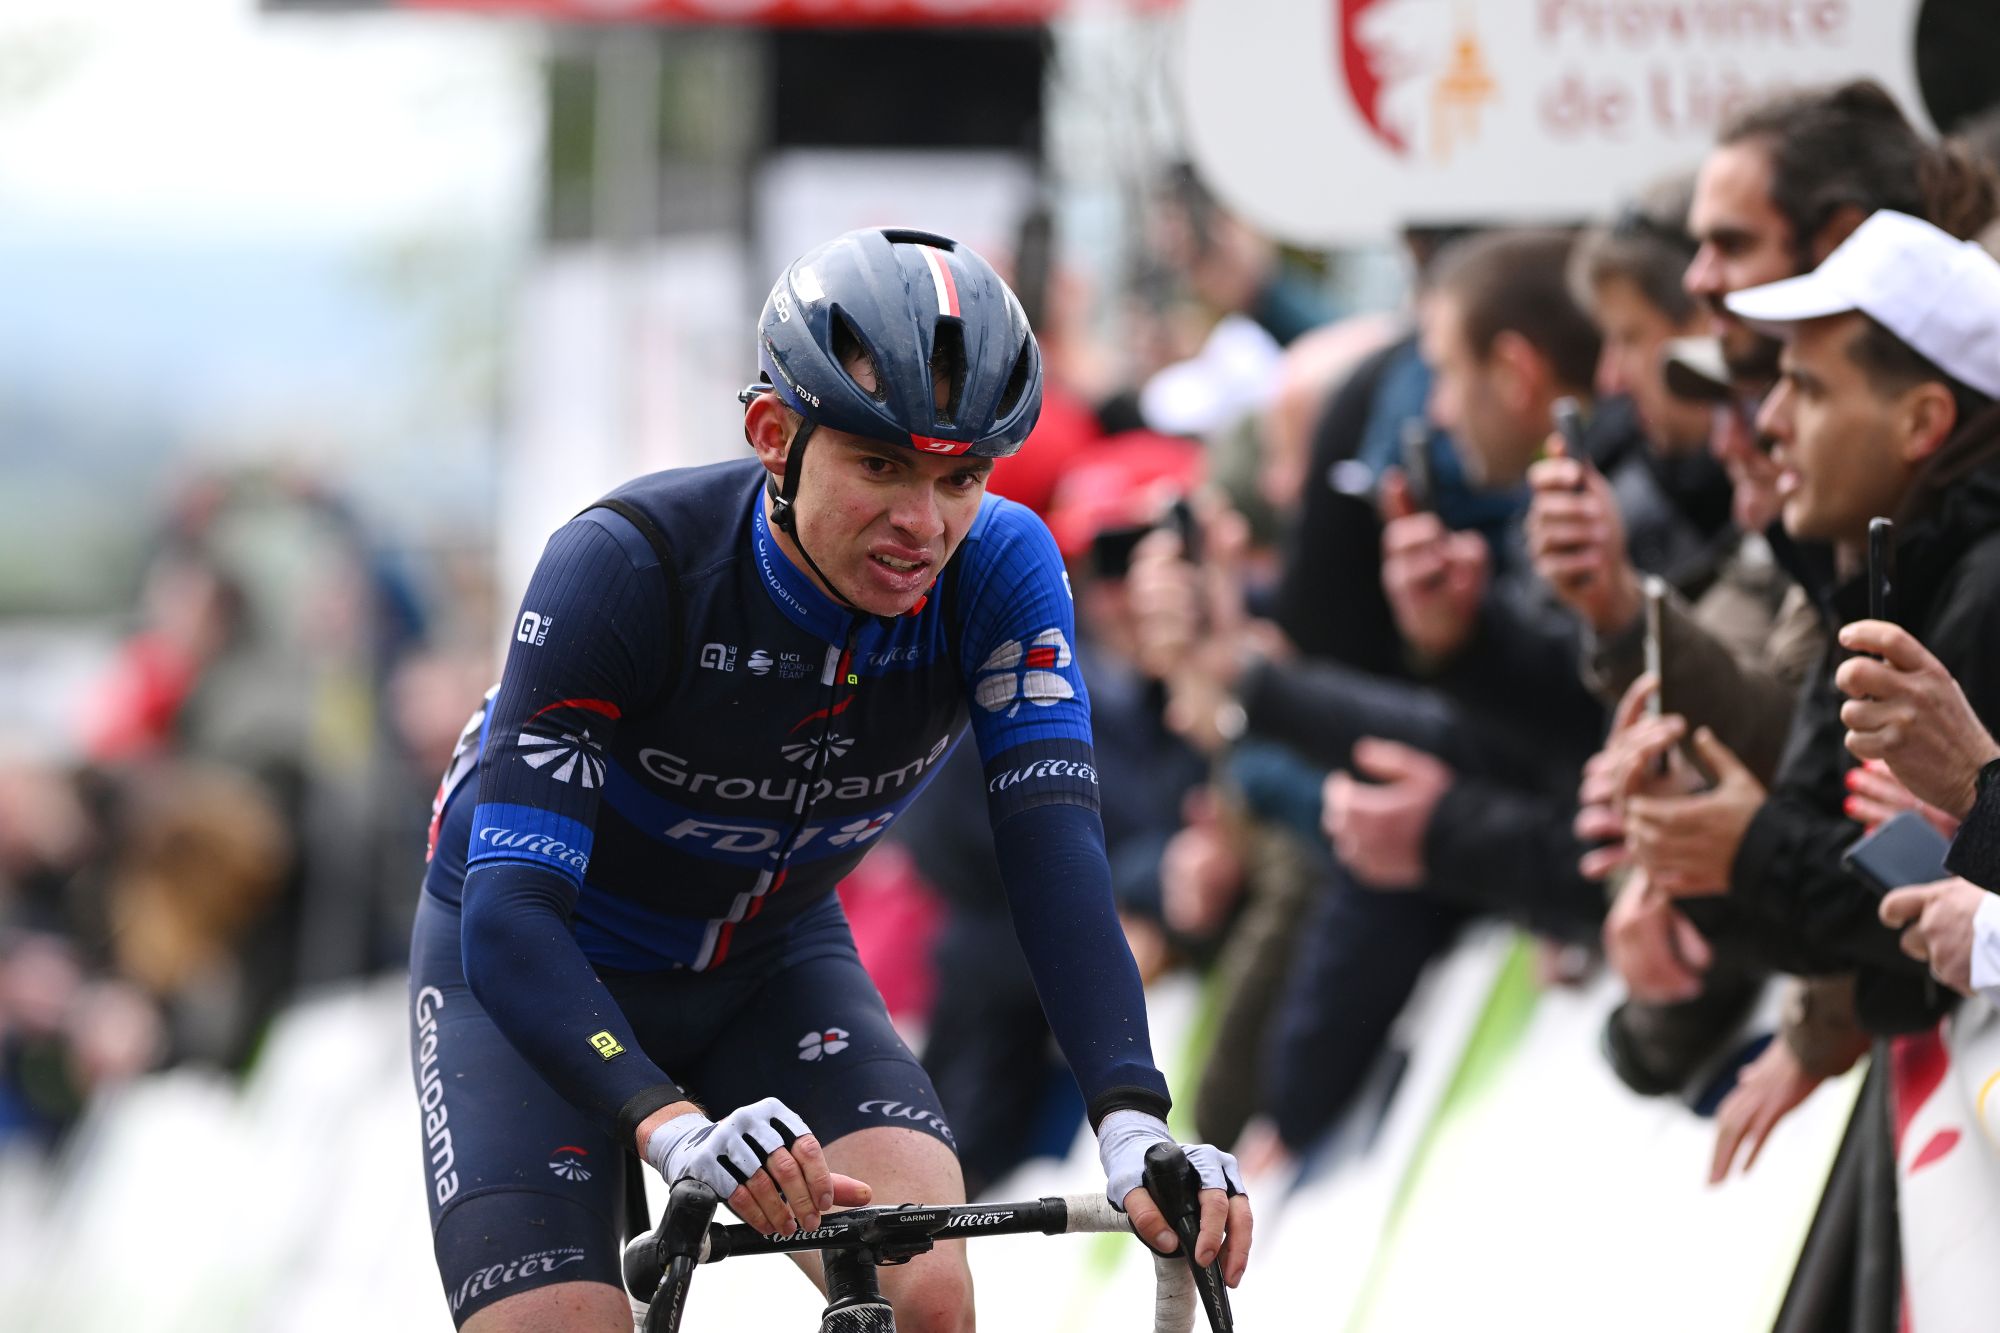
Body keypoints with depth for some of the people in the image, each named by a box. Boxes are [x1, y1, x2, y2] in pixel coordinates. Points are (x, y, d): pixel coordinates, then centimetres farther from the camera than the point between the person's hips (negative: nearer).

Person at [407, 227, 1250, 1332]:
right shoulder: (627, 566, -32)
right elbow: (512, 918, -37)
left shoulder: (998, 572, -22)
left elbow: (1055, 861, -30)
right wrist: (673, 1127, -53)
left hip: (768, 961, 3)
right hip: (531, 970, -3)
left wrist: (1134, 1125, -47)